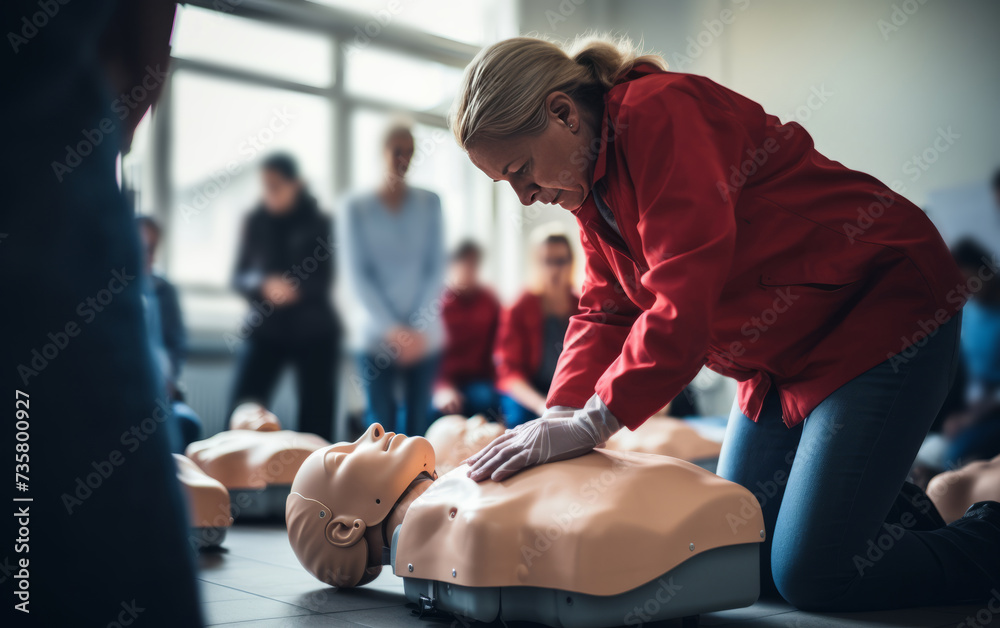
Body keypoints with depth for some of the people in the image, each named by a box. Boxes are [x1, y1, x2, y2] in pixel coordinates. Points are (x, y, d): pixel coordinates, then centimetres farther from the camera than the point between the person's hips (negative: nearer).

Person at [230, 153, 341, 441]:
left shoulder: (318, 222, -1)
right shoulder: (255, 222, 4)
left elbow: (324, 280, -4)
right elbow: (239, 277, 4)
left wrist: (296, 288, -26)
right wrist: (263, 285, -19)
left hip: (314, 332, -1)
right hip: (265, 330, 2)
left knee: (316, 418, -1)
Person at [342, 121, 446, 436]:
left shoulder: (429, 203, 8)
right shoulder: (357, 206, 3)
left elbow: (435, 268, 4)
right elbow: (357, 274, -2)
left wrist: (415, 329, -7)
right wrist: (393, 329, -11)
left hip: (424, 338, 1)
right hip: (376, 337, -1)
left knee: (418, 426, 1)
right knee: (381, 428, -2)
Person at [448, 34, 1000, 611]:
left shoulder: (660, 114, -22)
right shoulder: (593, 185, 7)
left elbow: (684, 298, -30)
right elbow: (607, 312, 5)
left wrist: (592, 422, -29)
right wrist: (561, 413, -11)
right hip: (785, 356, 9)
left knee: (810, 575, -12)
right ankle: (895, 517, 25)